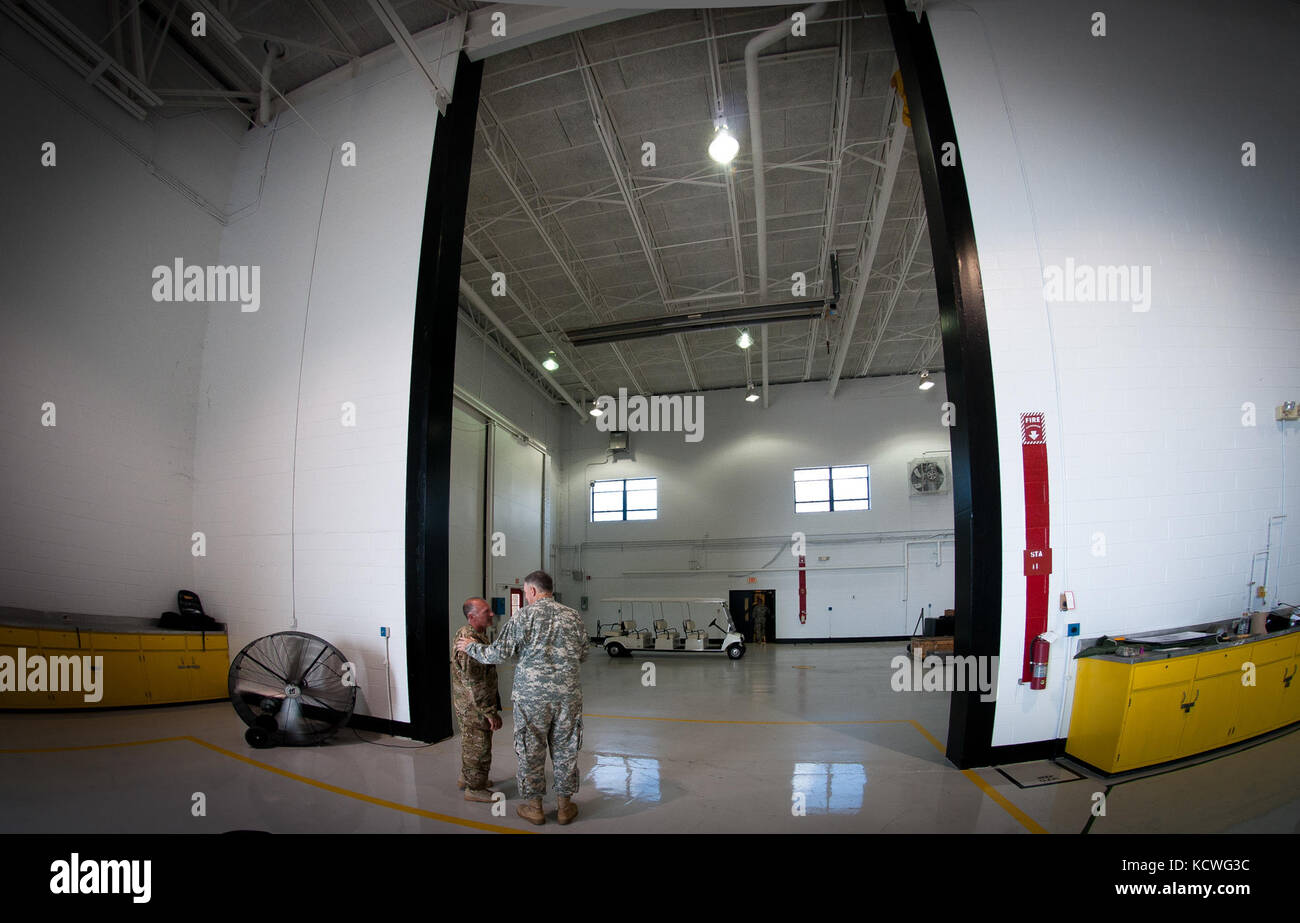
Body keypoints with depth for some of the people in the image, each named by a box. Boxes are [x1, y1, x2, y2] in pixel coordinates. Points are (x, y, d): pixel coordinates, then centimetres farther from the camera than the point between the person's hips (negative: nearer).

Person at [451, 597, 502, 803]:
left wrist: (493, 705, 23)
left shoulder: (467, 634, 6)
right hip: (473, 707, -10)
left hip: (469, 705, 10)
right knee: (478, 746, 4)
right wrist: (490, 712, -23)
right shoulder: (470, 641, -28)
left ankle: (466, 778, 40)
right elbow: (475, 683, -28)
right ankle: (474, 788, 19)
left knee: (471, 742, 24)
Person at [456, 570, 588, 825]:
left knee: (530, 749, 11)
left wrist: (471, 648, 10)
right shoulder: (573, 617, 4)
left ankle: (533, 806, 22)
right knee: (565, 748, 13)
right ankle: (565, 805, 23)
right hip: (568, 694, 3)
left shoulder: (524, 616, -8)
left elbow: (499, 653, -6)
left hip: (532, 695, -3)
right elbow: (583, 655, 11)